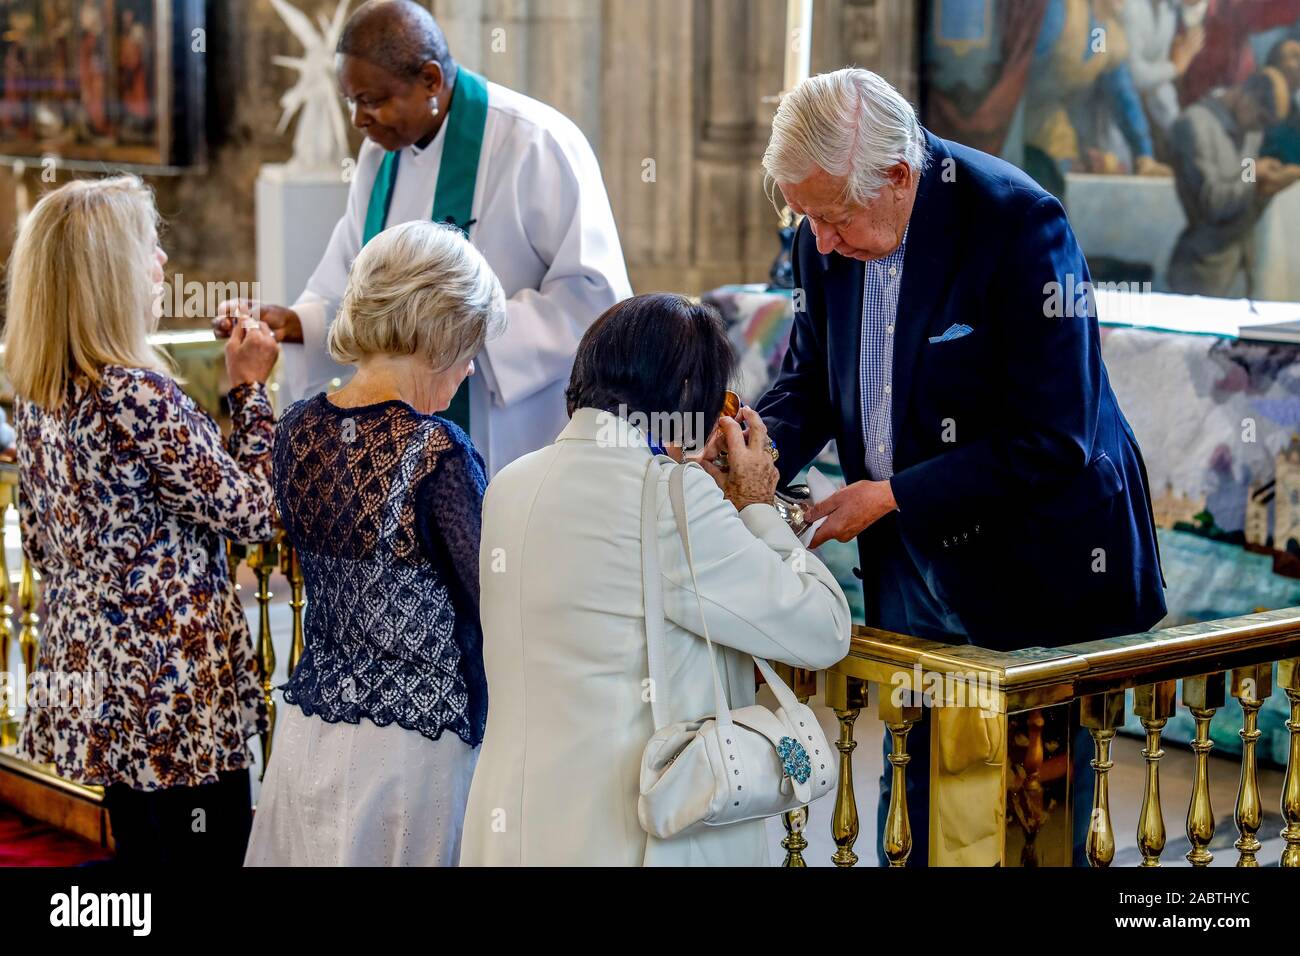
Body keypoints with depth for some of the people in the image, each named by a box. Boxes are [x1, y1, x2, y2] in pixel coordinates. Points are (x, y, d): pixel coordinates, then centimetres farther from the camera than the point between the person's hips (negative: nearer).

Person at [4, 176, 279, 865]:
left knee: (137, 846, 20)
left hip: (88, 690, 9)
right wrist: (250, 388, -6)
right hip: (175, 697, -9)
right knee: (206, 849, 1)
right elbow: (255, 513, -15)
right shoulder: (139, 395, -22)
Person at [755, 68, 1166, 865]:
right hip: (912, 567, 6)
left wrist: (893, 497, -22)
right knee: (912, 808, 13)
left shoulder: (1018, 223, -23)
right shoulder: (829, 233, -3)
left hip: (1038, 576, -6)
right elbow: (810, 379, 10)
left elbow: (1052, 440, -24)